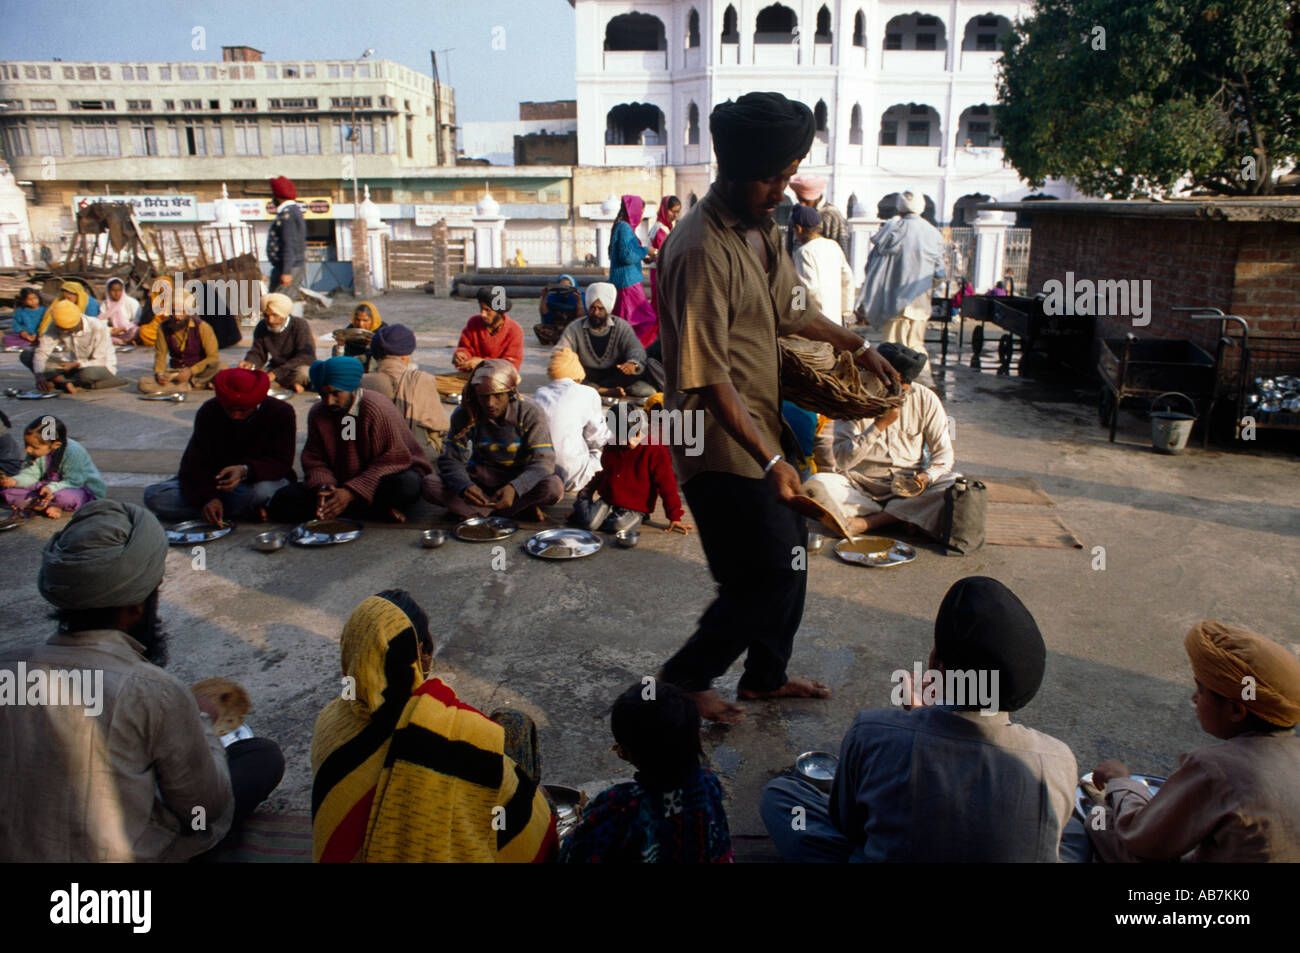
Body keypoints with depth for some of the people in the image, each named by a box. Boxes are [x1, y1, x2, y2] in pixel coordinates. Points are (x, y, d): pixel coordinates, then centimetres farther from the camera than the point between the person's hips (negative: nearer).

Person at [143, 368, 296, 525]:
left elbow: (281, 463, -18)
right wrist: (208, 497, -32)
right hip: (216, 479, 4)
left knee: (262, 490, -42)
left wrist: (245, 471, -38)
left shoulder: (281, 412, -15)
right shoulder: (209, 411, -10)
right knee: (153, 495, -20)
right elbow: (195, 463, -13)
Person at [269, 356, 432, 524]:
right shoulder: (317, 414, 0)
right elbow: (313, 459, 4)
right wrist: (323, 486, -20)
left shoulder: (378, 409, -19)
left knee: (407, 485, -40)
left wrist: (352, 492, -28)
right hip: (341, 483, 6)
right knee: (282, 503, -16)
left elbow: (393, 460, -21)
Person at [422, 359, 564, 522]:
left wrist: (514, 488, -42)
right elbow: (450, 459, -14)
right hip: (481, 477, 3)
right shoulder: (464, 415, -12)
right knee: (430, 485, -26)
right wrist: (464, 486, -38)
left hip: (521, 479, -2)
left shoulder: (530, 414, -18)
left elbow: (544, 461, -23)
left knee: (554, 487, -35)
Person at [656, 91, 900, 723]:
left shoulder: (761, 230, 9)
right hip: (724, 442, -10)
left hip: (763, 428, 10)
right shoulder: (700, 250, -22)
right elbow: (708, 378, -26)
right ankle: (685, 678, 17)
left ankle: (767, 675, 37)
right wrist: (769, 460, -27)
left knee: (790, 549, 18)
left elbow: (790, 309, 26)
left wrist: (857, 346, 25)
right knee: (769, 576, -3)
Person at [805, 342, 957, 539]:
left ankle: (866, 522, -26)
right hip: (860, 485, -2)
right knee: (816, 484, -29)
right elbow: (842, 460, -15)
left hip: (909, 484, 2)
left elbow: (943, 453, 4)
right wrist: (879, 424, -22)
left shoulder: (926, 399, 0)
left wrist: (926, 477, -18)